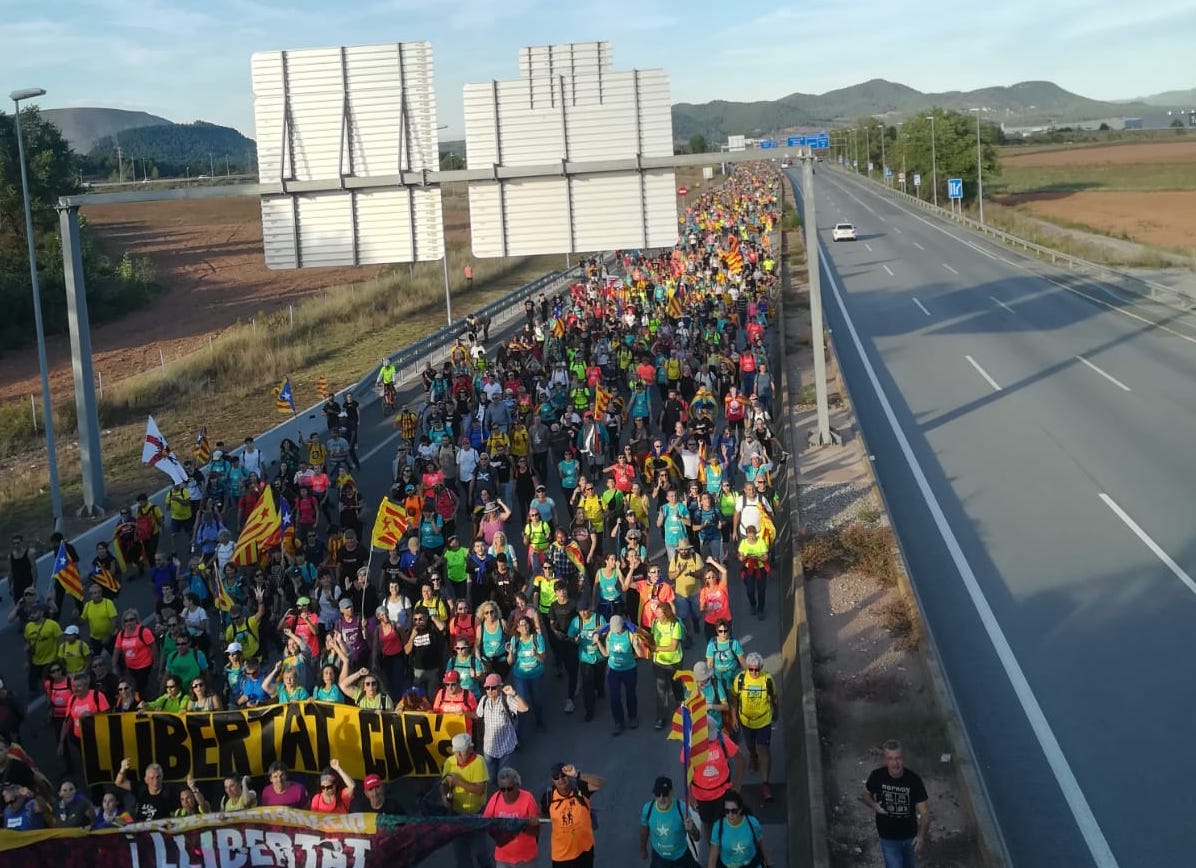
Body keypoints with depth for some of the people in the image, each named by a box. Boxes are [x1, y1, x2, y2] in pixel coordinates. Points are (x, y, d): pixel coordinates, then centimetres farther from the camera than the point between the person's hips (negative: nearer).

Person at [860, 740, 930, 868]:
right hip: (888, 838, -1)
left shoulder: (914, 779, -22)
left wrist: (921, 836, -36)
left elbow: (924, 812, -20)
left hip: (910, 836, 1)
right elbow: (865, 794, 1)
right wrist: (873, 805, -21)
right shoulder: (877, 776, -20)